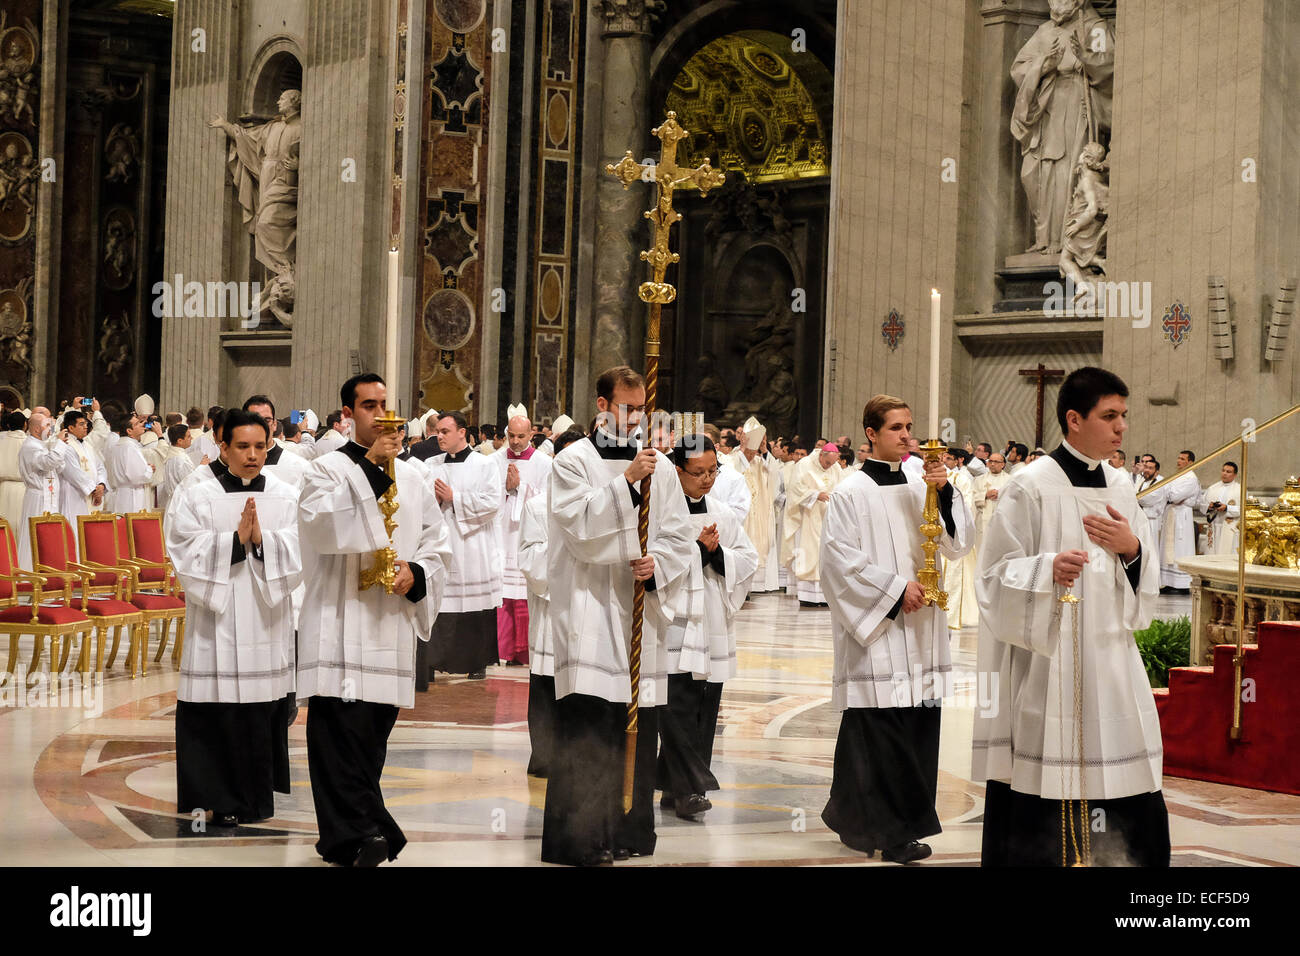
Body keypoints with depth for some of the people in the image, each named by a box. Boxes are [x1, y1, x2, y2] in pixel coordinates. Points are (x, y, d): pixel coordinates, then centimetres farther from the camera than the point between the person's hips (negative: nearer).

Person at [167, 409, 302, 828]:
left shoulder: (284, 498, 8)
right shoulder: (196, 496, 2)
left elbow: (296, 557, 0)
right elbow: (189, 557, -7)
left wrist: (262, 540, -17)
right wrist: (236, 539, -18)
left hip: (266, 618, 2)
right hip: (216, 617, -2)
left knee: (263, 709, 2)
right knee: (218, 710, -5)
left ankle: (255, 797, 15)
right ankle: (221, 801, 4)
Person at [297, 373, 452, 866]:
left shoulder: (412, 476, 15)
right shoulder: (329, 468, 2)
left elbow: (438, 544, 16)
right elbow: (318, 523, -17)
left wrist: (416, 573, -6)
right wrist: (367, 464, -17)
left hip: (392, 618, 4)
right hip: (339, 620, -4)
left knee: (374, 728, 7)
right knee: (341, 724, -13)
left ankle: (347, 833, 17)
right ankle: (361, 831, -14)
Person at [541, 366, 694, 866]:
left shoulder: (659, 466, 12)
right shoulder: (573, 462, 0)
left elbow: (680, 536, 13)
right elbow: (581, 526, -13)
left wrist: (657, 564, -7)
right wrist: (626, 480, -18)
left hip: (641, 607, 5)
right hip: (589, 609, -4)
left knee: (637, 726, 7)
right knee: (586, 722, -12)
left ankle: (630, 831, 17)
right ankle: (578, 837, -8)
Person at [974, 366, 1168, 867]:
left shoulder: (1119, 487, 11)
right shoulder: (1032, 486, -7)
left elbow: (1146, 581, 15)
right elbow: (998, 573, -7)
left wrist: (1131, 549, -5)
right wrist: (1048, 569, -24)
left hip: (1109, 652, 6)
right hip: (1048, 656, -6)